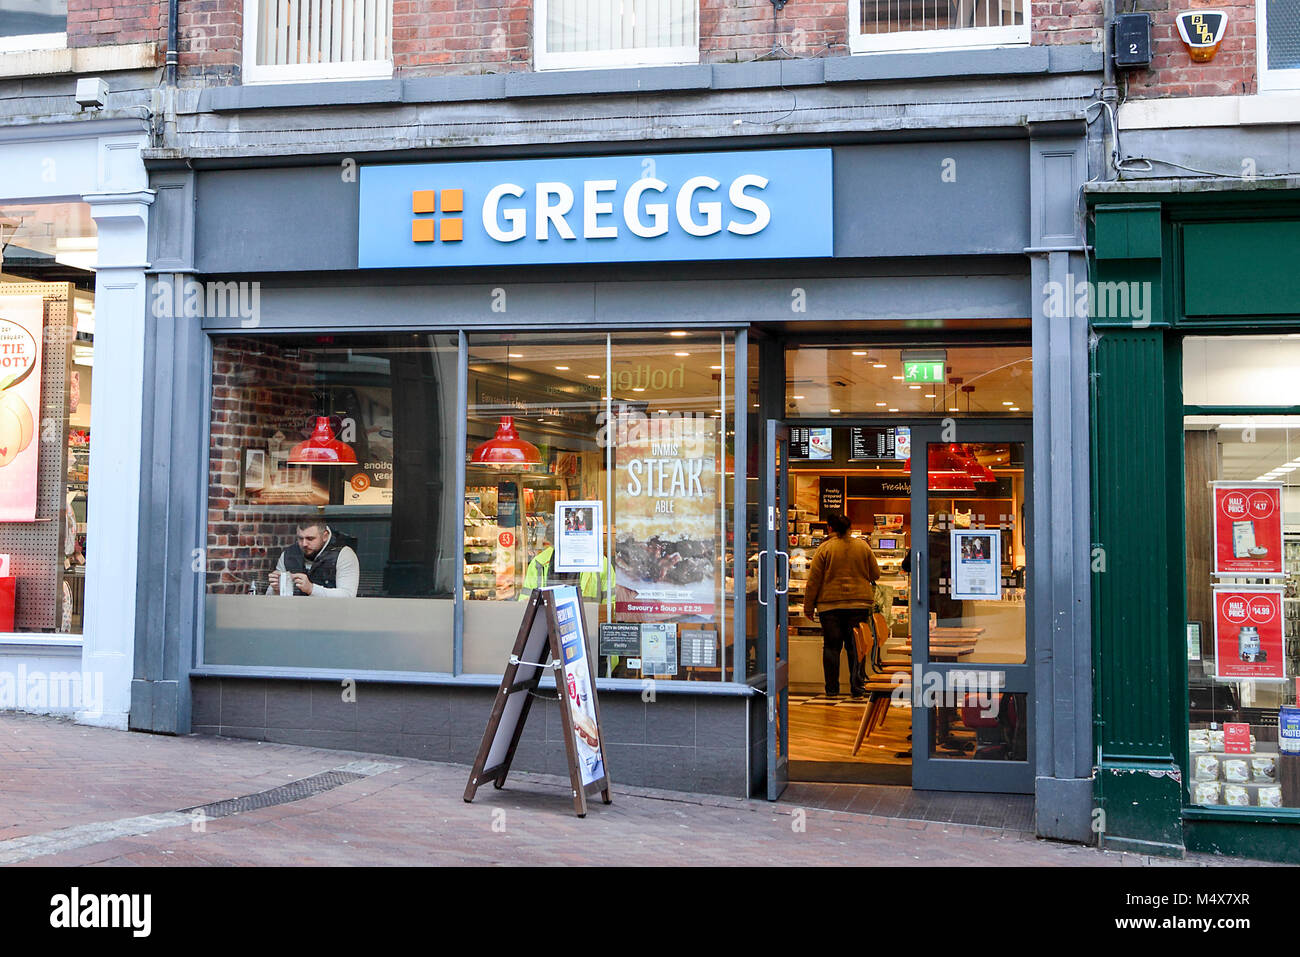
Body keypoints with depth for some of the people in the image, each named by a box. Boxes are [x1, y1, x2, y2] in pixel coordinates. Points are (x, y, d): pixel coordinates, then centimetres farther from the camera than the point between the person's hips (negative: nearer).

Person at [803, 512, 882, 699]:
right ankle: (857, 687, 4)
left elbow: (813, 580, -3)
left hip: (830, 604, -1)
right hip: (860, 603, 2)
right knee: (856, 647, 6)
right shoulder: (863, 546, 3)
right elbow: (876, 574, 11)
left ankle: (832, 688, 9)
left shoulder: (825, 548, -4)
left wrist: (808, 607, 4)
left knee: (831, 646, 6)